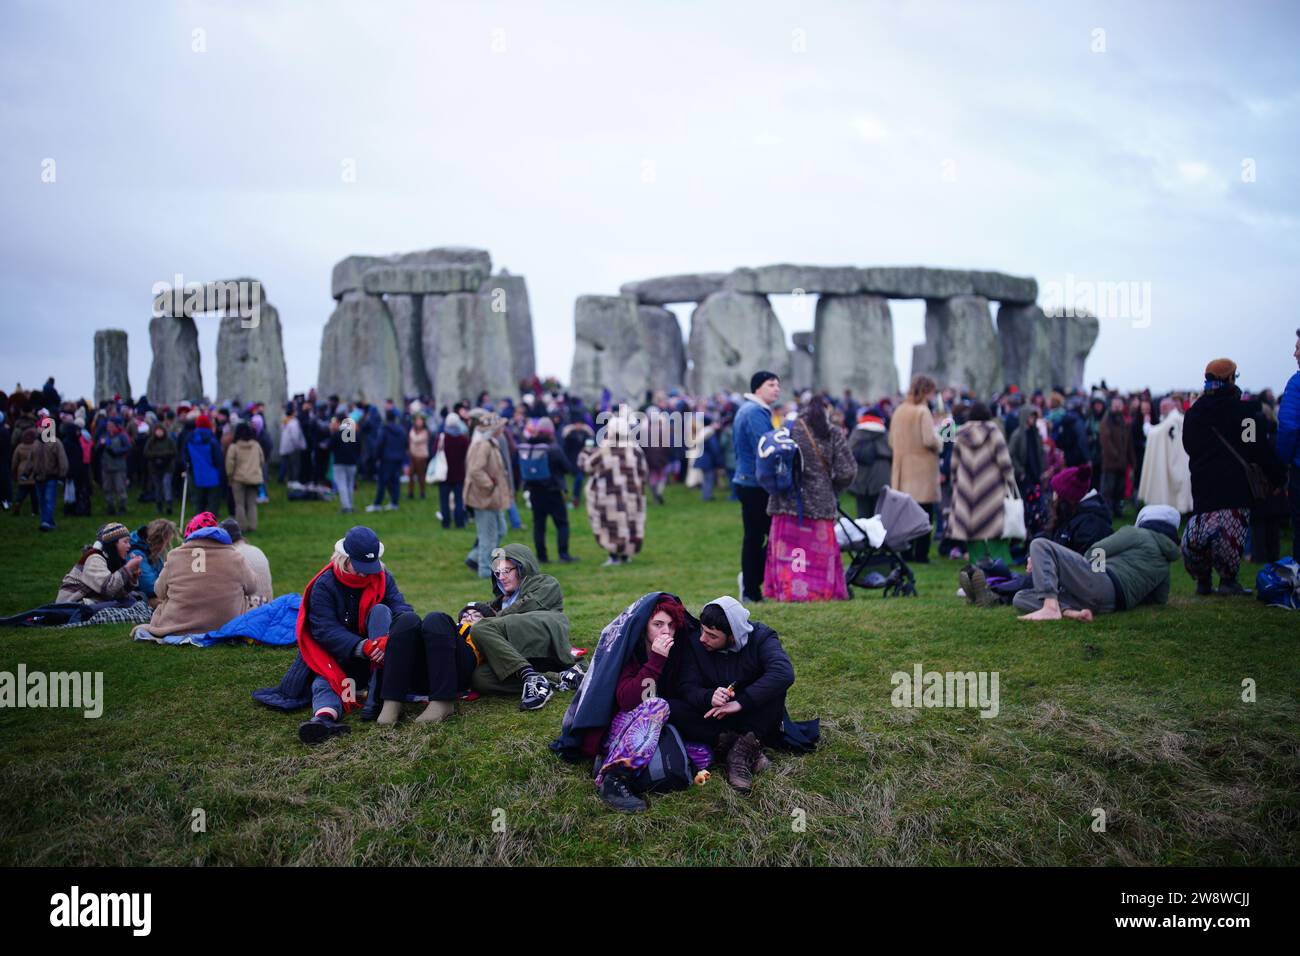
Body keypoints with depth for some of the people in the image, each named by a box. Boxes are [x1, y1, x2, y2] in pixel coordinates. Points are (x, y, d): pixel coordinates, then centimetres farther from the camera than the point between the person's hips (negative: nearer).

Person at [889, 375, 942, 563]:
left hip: (902, 468, 6)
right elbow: (929, 440, -19)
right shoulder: (923, 411, -12)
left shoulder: (899, 411, 7)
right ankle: (921, 553, 0)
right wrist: (939, 444, 0)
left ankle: (906, 552, 14)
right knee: (924, 511, 0)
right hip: (922, 469, -6)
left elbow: (892, 441, 12)